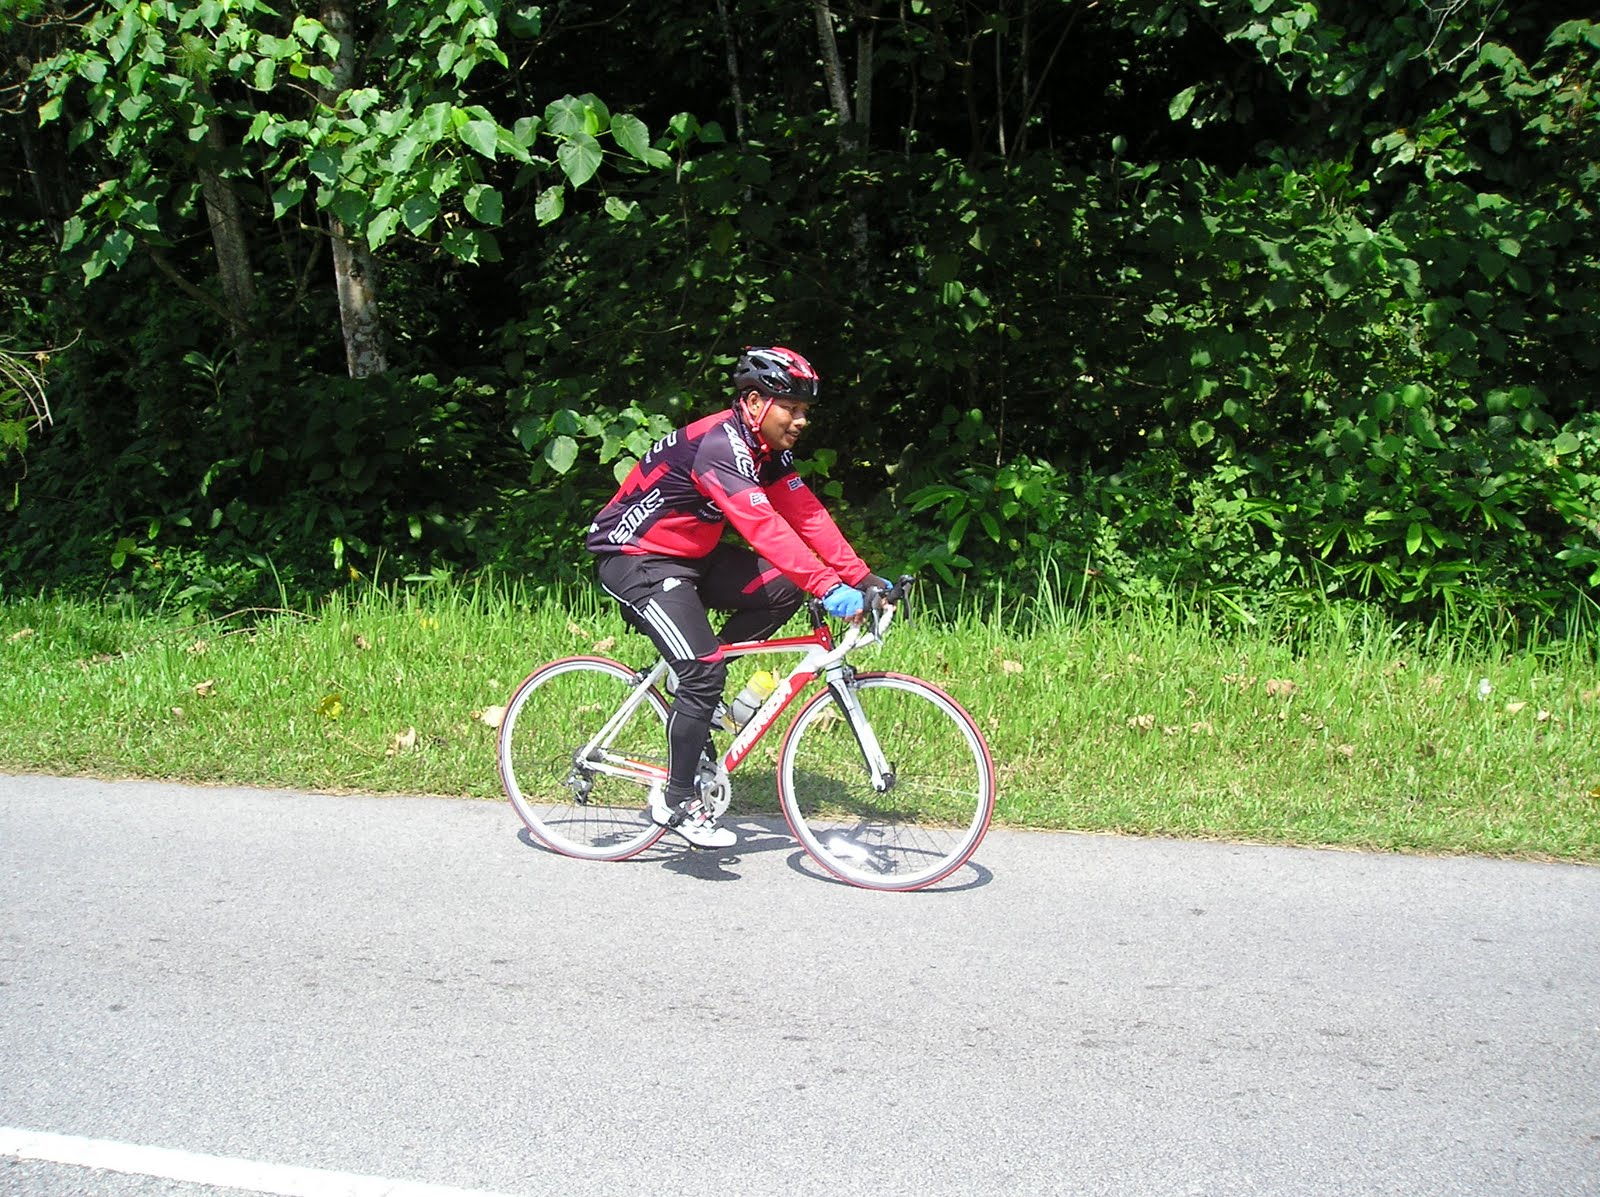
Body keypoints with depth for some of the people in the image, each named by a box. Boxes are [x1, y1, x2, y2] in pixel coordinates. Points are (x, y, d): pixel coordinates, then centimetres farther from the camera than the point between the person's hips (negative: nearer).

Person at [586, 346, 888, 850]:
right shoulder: (718, 445, -28)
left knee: (784, 589, -6)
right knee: (704, 673, -19)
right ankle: (677, 801, -6)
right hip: (635, 559, -9)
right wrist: (828, 587, -44)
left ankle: (698, 677, 8)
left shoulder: (768, 450, 1)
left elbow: (807, 514, -2)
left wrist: (861, 577, -11)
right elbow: (763, 527, -38)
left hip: (689, 554, 9)